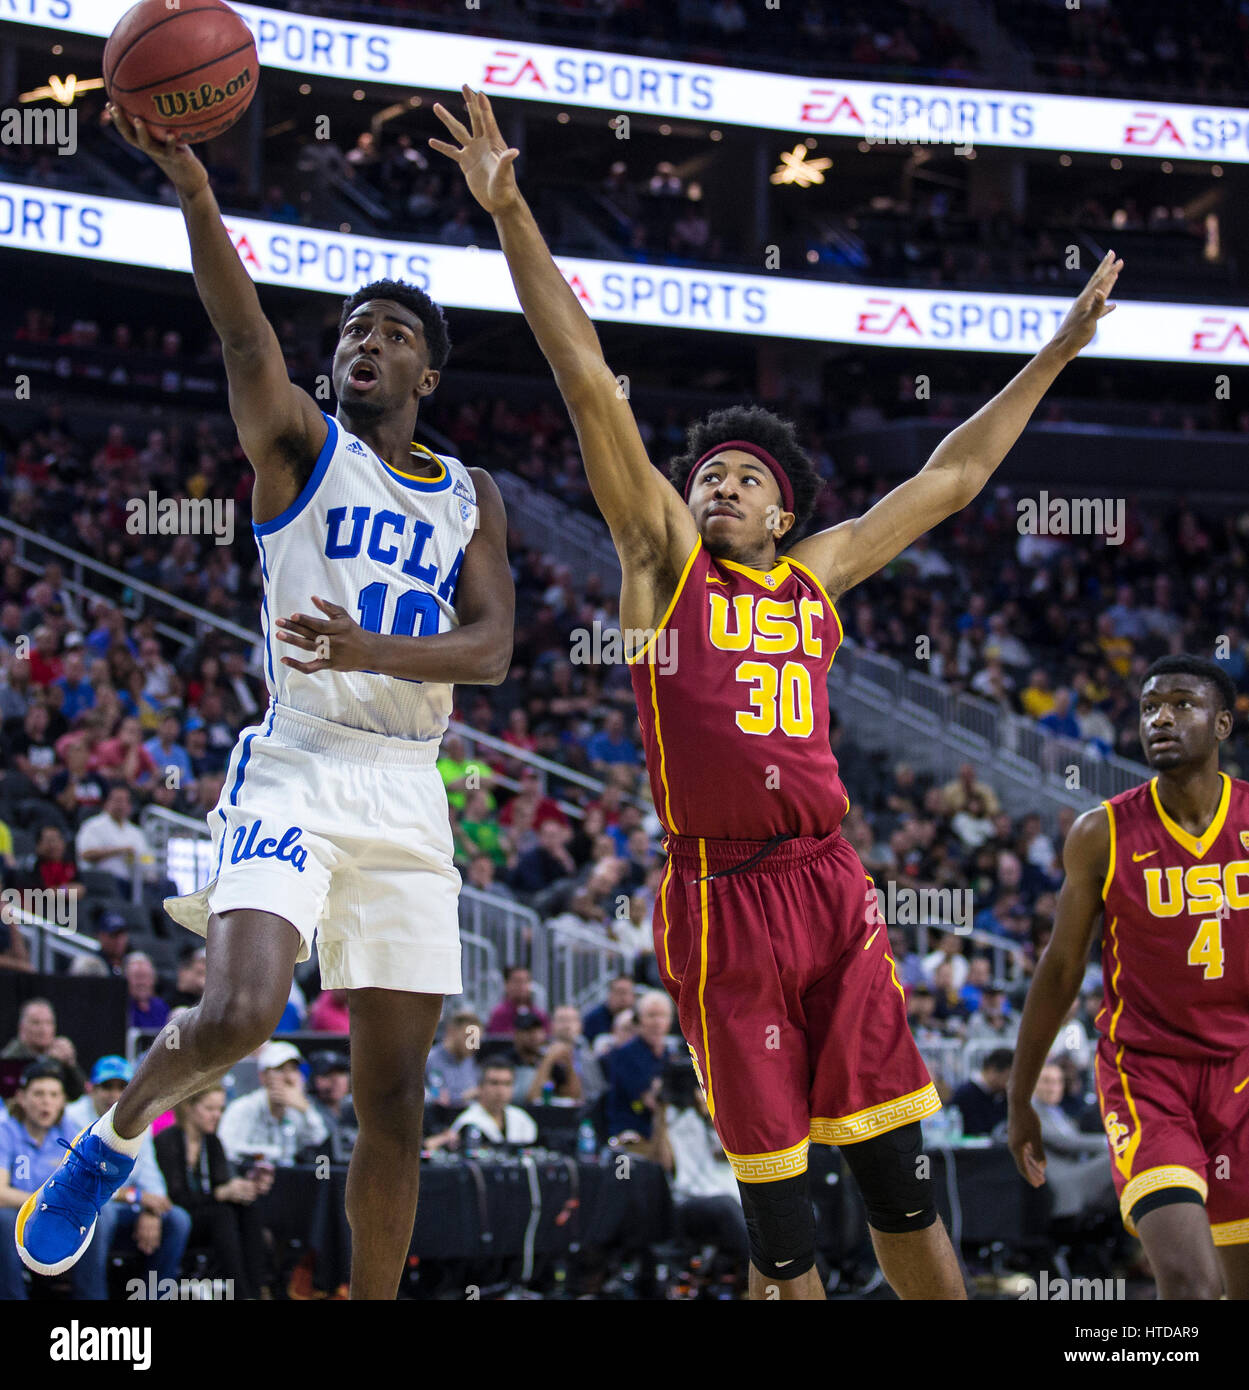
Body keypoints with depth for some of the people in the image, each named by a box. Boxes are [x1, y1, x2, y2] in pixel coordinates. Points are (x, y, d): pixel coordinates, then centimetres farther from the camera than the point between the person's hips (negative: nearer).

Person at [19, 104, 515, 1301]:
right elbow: (245, 337, -14)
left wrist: (369, 649, -19)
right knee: (239, 1015, -25)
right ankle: (119, 1127, 7)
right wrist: (191, 188, -33)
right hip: (295, 775, -4)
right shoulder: (299, 444, 5)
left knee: (395, 1093, 3)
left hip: (409, 795, 4)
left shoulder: (471, 497, 16)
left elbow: (491, 647, 2)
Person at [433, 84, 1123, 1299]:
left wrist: (1056, 352, 31)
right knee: (775, 1196, -1)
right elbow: (588, 381, 2)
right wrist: (510, 216, -3)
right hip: (722, 897, -3)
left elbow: (951, 477, 27)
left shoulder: (816, 576, 18)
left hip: (832, 888, 3)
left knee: (899, 1172, 2)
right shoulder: (662, 556, 8)